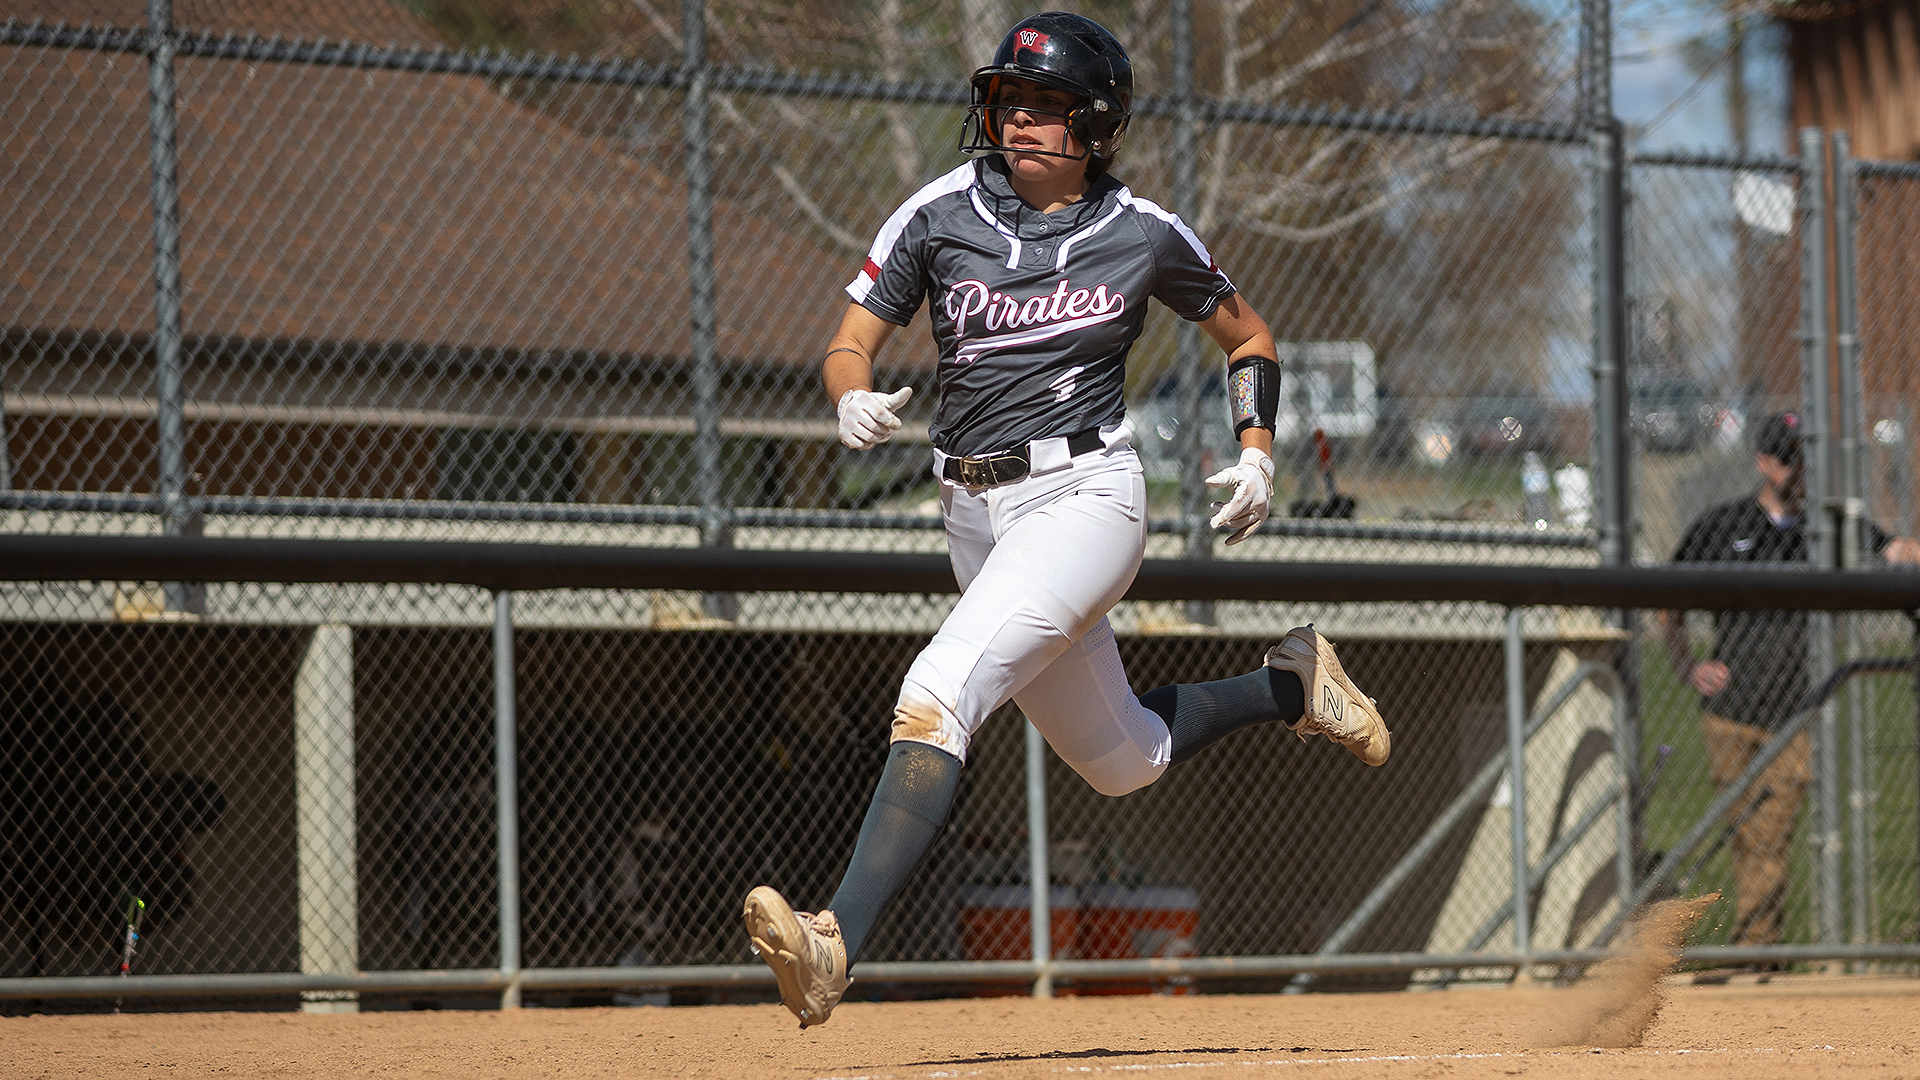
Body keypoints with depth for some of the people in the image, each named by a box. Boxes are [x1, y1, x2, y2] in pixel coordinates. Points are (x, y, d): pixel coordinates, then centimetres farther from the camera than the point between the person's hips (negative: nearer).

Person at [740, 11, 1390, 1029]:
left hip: (1085, 496, -5)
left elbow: (1248, 337, 15)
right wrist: (855, 402, -24)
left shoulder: (1143, 235, -2)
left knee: (938, 690, -27)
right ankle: (1290, 683, 46)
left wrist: (1257, 456, 2)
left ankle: (838, 945, -37)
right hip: (974, 514, 5)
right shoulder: (941, 214, 1)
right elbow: (847, 346, -1)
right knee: (1123, 761, 18)